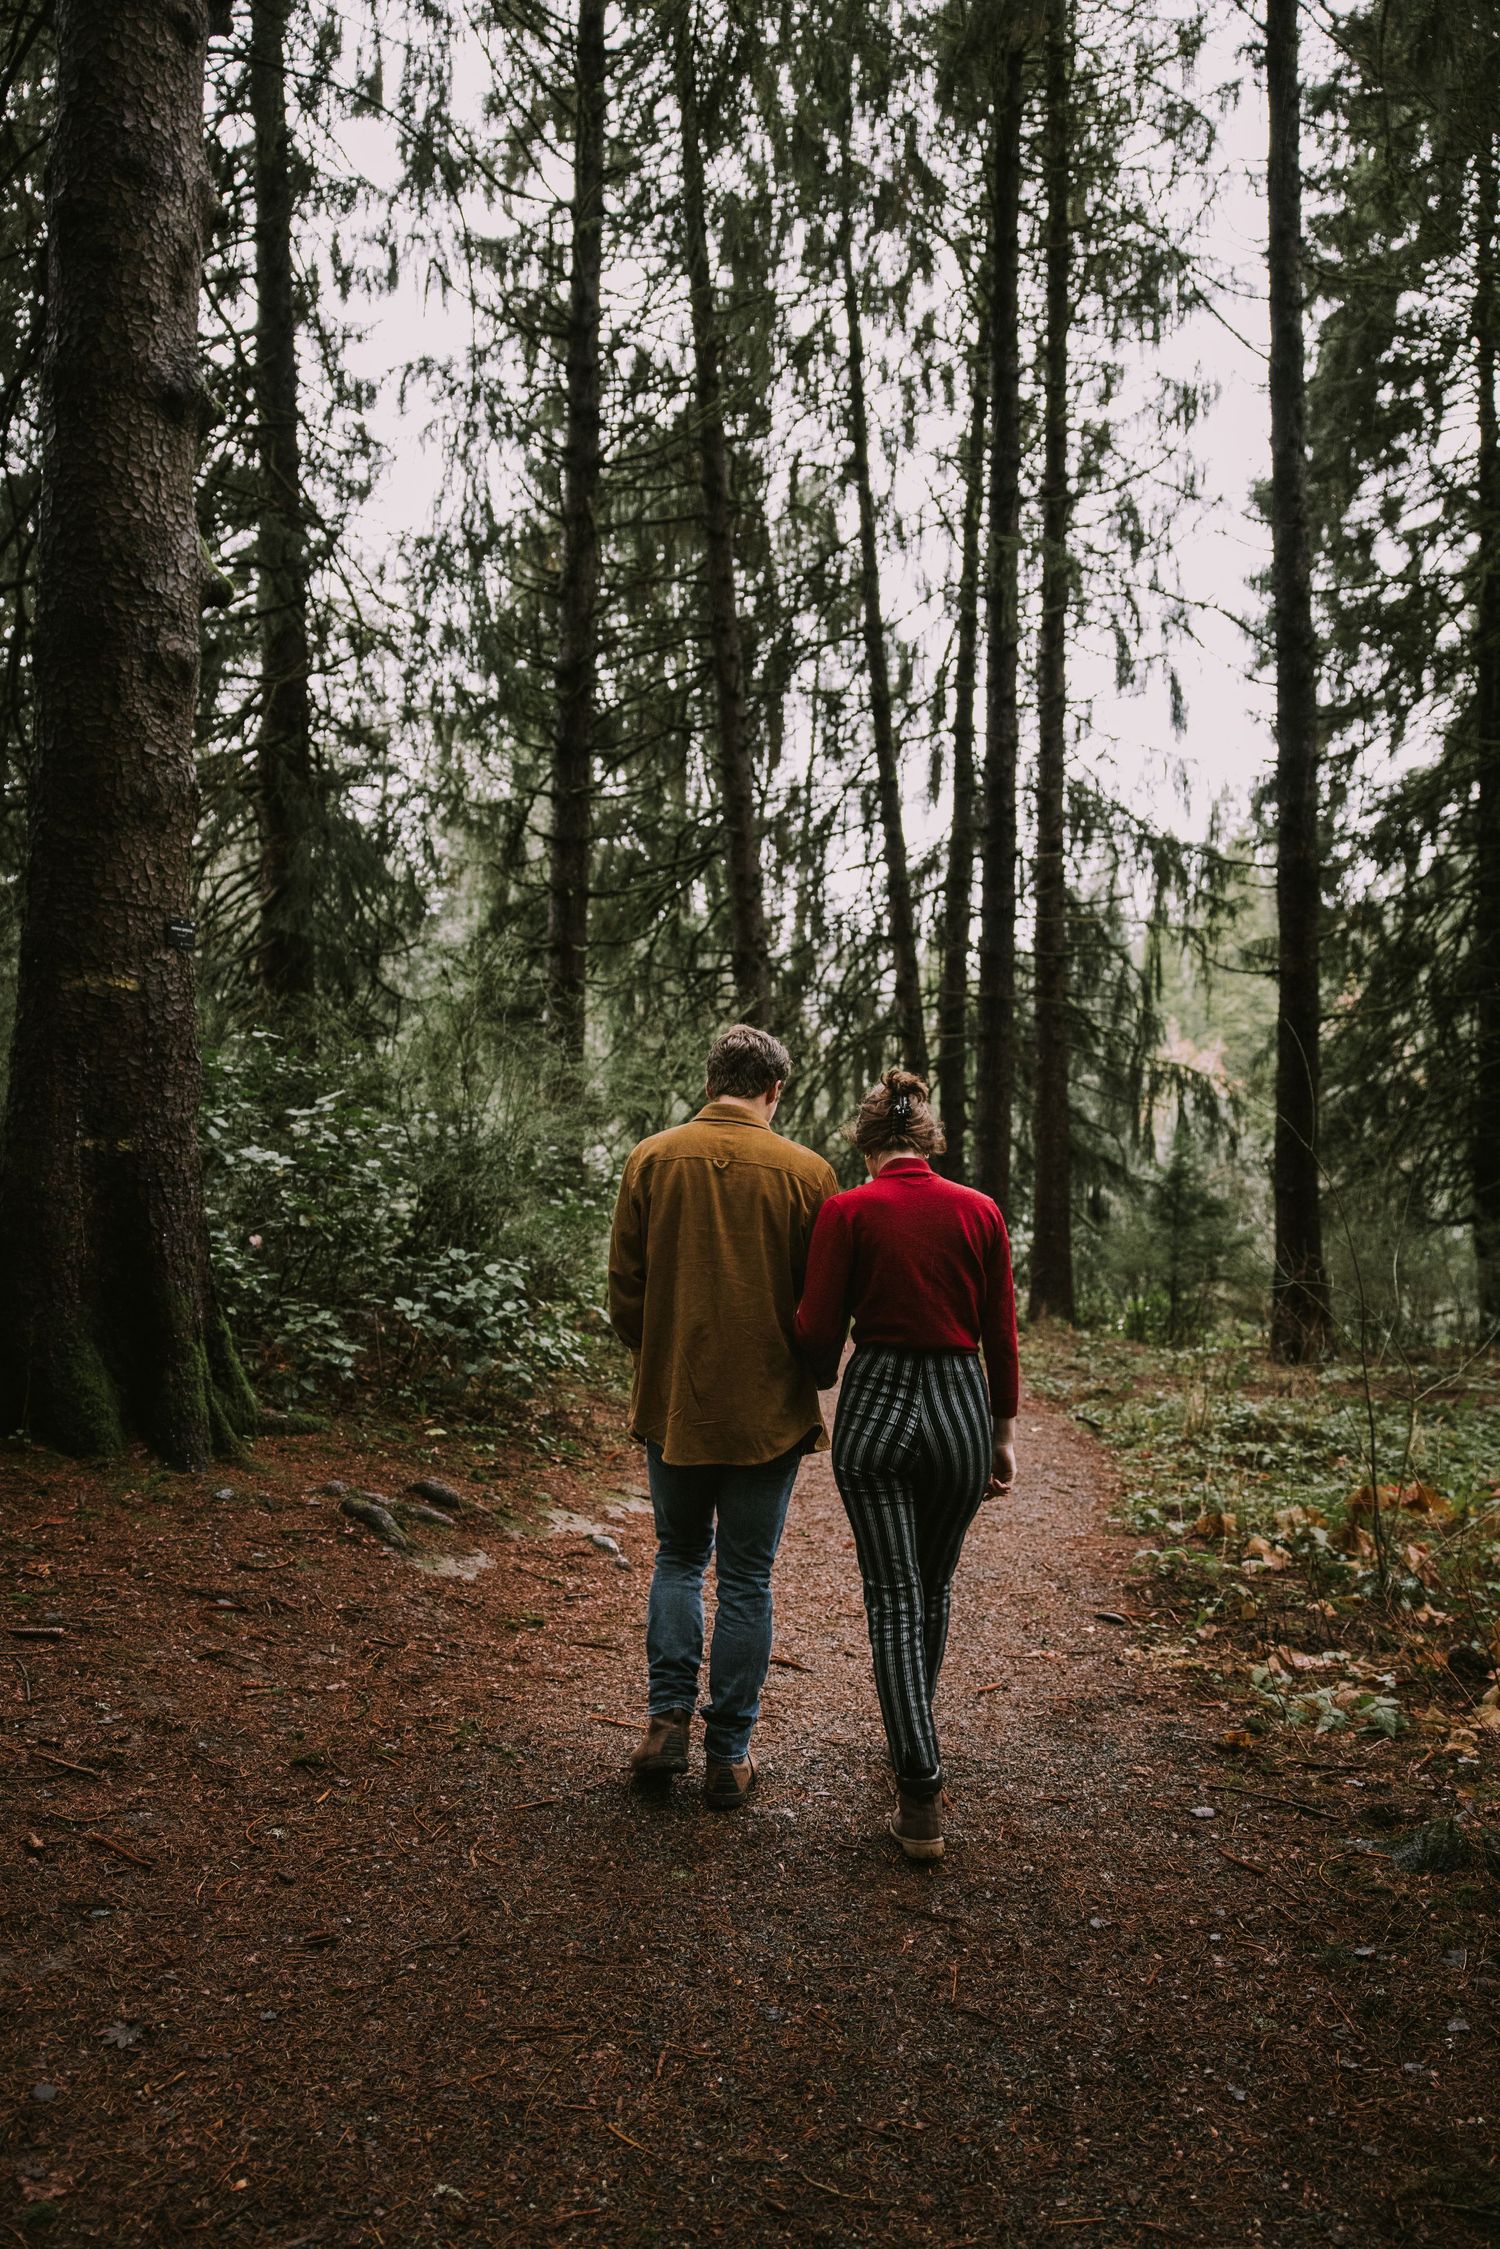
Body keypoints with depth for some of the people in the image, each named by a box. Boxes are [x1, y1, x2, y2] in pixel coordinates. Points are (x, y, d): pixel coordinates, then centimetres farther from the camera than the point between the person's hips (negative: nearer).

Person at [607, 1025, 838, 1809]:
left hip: (671, 1401, 2)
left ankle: (667, 1718, 12)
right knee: (746, 1579, 10)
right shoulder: (805, 1172, -8)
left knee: (679, 1556, 21)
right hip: (769, 1411, -1)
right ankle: (729, 1756, 16)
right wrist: (813, 1395, 11)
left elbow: (624, 1289, -1)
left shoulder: (651, 1160, -5)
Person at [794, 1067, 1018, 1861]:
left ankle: (920, 1796, -1)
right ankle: (913, 1739, 44)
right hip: (961, 1407, 3)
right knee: (935, 1586, 23)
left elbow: (819, 1332, -6)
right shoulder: (981, 1212, 0)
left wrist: (819, 1385, 15)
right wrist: (1005, 1430, 13)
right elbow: (1002, 1334, 3)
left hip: (876, 1406, -3)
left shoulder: (846, 1211, -7)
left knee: (893, 1600, 4)